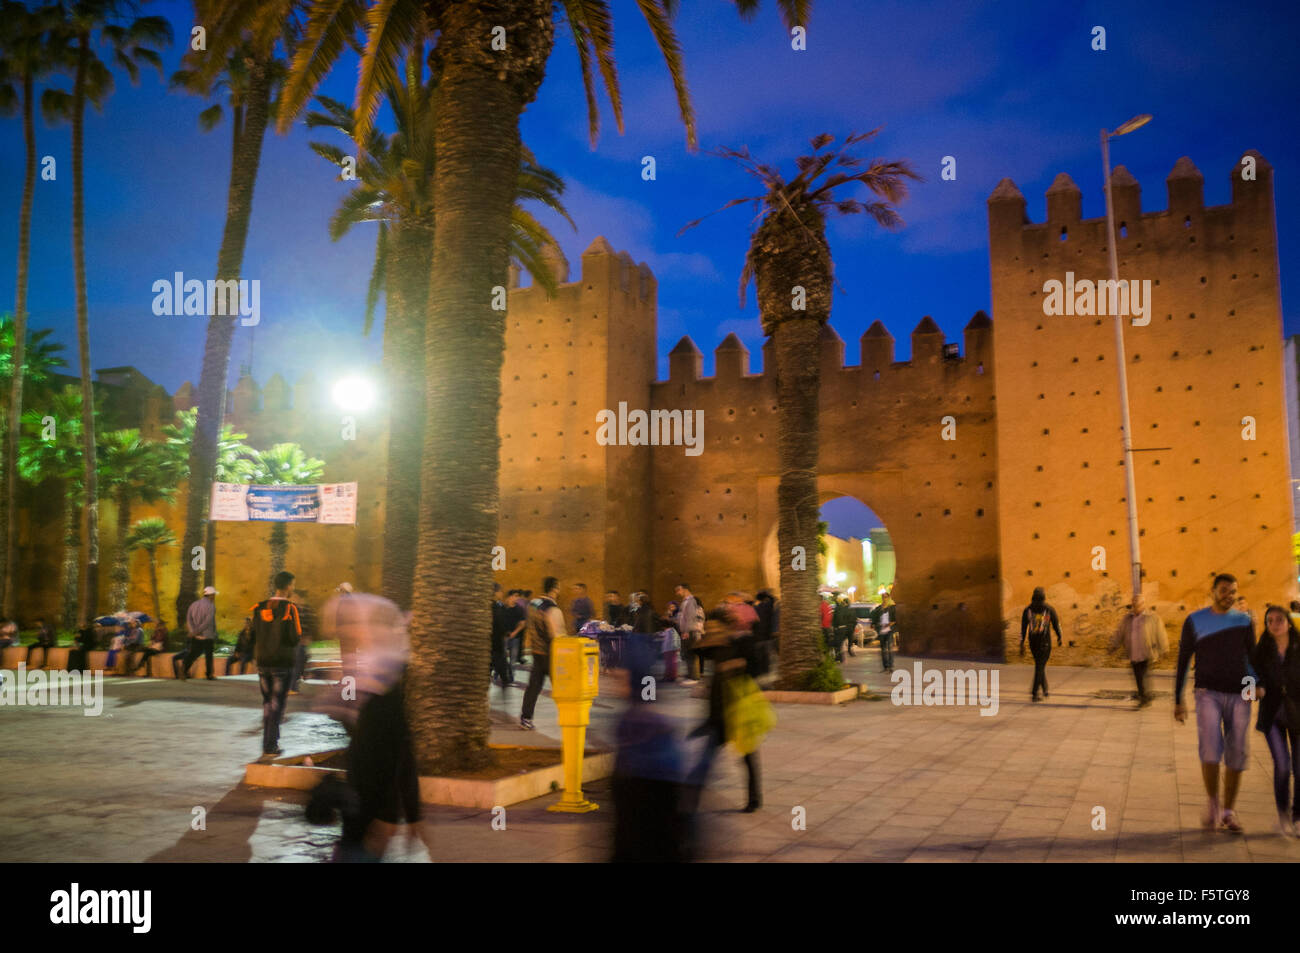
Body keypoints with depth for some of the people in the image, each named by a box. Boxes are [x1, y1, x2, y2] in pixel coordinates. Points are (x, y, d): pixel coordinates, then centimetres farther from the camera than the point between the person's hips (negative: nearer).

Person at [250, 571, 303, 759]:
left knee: (267, 702, 17)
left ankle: (270, 743, 22)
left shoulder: (259, 607, 3)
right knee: (277, 704, 4)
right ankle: (270, 747, 4)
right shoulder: (289, 609, -13)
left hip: (262, 661, 5)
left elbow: (253, 636, 4)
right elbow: (295, 639, -15)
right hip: (282, 662, -5)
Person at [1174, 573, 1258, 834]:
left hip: (1239, 695, 2)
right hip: (1208, 693, -2)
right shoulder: (1195, 621, 2)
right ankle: (1212, 801, 1)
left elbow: (1252, 656, 14)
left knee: (1236, 754, 1)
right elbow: (1183, 661, 6)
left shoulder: (1244, 621, 8)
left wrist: (1257, 684, -7)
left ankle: (1228, 812, 16)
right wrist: (1178, 701, 4)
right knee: (1210, 747, -19)